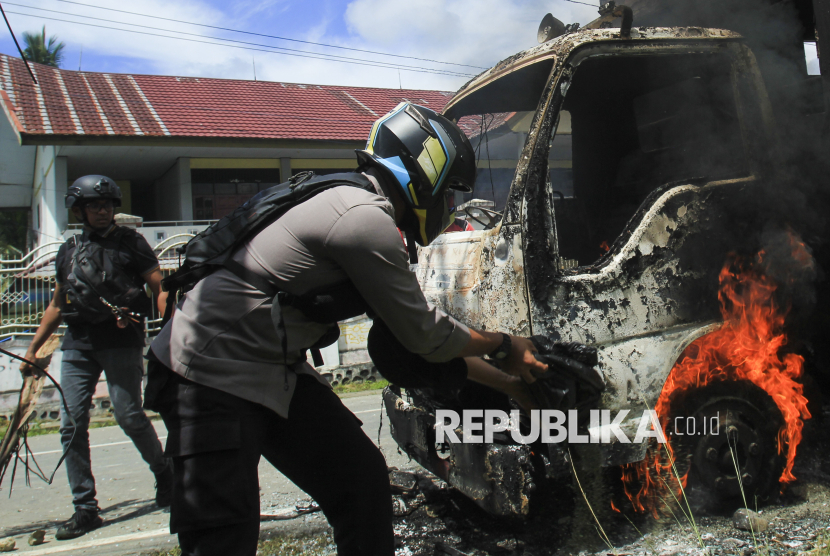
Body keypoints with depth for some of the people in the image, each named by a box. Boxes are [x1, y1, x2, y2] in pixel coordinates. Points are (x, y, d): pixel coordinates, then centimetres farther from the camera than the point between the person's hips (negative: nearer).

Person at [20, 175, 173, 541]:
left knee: (128, 415, -8)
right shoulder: (68, 251, 18)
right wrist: (33, 348, 20)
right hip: (77, 345, 4)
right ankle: (85, 508, 7)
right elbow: (56, 305, 24)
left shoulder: (130, 242, 5)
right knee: (72, 424, -2)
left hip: (121, 342, -4)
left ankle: (164, 473, 19)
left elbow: (160, 288, -1)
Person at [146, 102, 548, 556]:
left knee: (362, 479, 7)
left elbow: (410, 344, 17)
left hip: (273, 373, 10)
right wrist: (506, 345, 6)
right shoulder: (366, 218, -20)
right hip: (213, 370, -10)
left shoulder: (366, 215, 13)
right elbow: (425, 335, -12)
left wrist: (509, 382, 20)